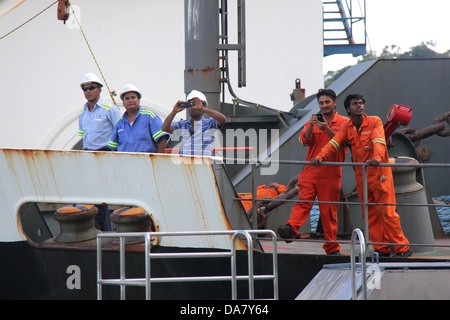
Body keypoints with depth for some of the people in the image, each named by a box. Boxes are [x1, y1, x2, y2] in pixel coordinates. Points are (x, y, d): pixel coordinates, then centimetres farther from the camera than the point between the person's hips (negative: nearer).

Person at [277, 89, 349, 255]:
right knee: (303, 200, -17)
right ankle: (290, 228, -35)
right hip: (310, 170, 2)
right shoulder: (313, 121, 17)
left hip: (331, 173, -2)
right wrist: (311, 126, -13)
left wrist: (327, 130, -17)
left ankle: (332, 247, 6)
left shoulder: (344, 122, 7)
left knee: (329, 210, 0)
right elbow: (304, 140, 5)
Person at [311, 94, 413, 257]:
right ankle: (382, 249, 13)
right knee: (370, 214, 6)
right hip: (361, 175, 5)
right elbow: (334, 143, -1)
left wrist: (377, 157, -40)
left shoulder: (374, 122, -5)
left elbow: (379, 142, -20)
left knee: (386, 212, -8)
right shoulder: (346, 128, 9)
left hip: (379, 172, -5)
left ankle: (402, 248, -1)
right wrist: (320, 157, -20)